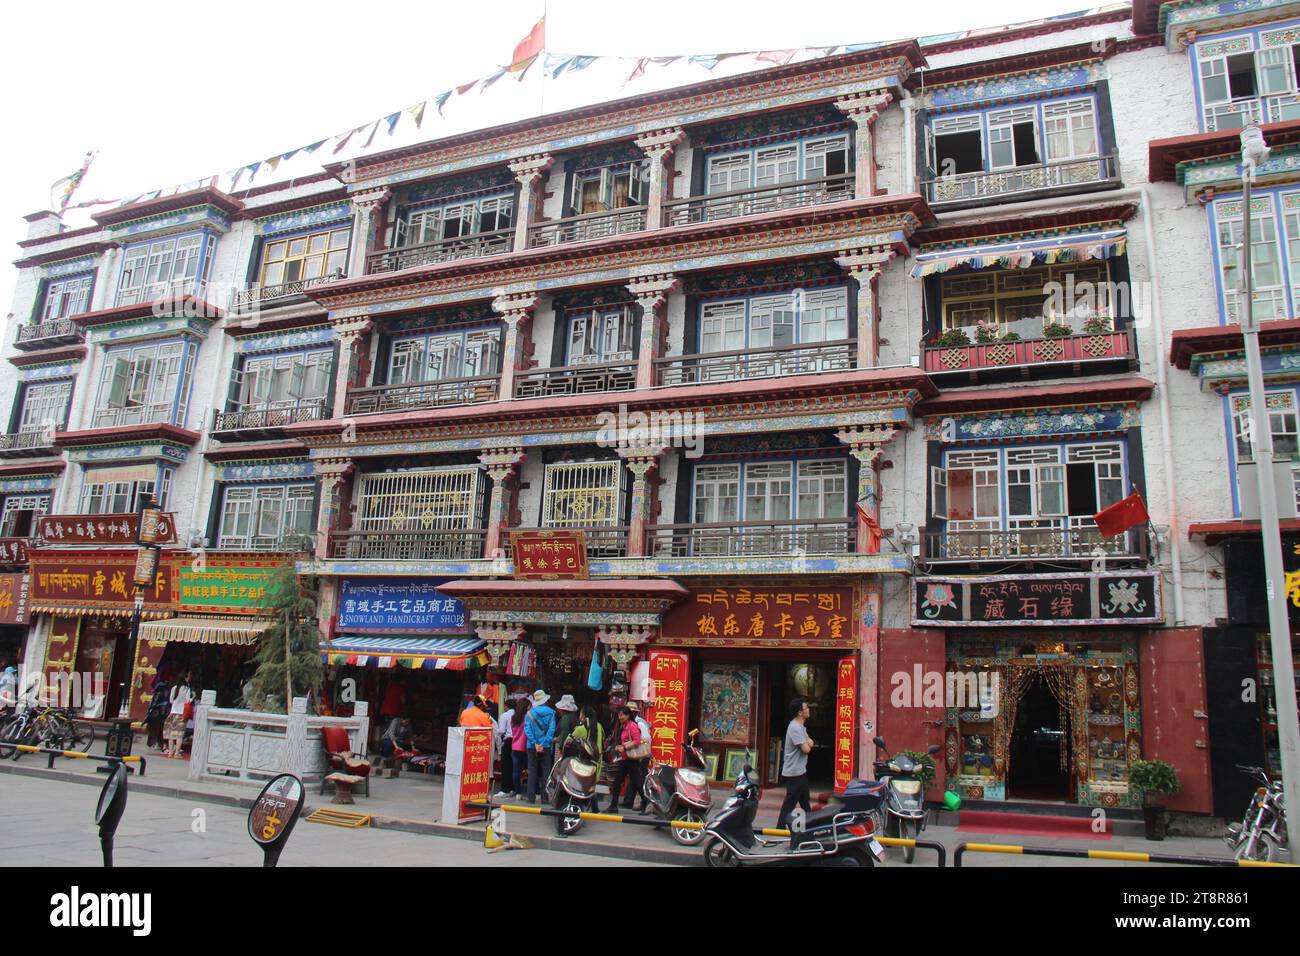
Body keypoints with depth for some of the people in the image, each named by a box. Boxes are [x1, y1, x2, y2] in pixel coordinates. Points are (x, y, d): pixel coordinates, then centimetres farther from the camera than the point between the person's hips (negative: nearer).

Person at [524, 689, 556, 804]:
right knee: (545, 772, 7)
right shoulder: (550, 712, -3)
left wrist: (535, 744, -11)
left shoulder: (530, 713, 0)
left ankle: (531, 797, 6)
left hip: (532, 747, 1)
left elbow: (527, 729, -8)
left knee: (532, 772, 7)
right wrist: (544, 744, -12)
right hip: (546, 747, -1)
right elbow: (551, 730, -10)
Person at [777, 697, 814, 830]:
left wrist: (807, 742, -12)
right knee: (790, 801, -6)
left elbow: (810, 743, 11)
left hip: (801, 770, 10)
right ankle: (780, 827, -1)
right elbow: (806, 749, -24)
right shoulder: (795, 727, -21)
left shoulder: (801, 726, 13)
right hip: (794, 771, -10)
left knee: (805, 800, 18)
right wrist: (807, 744, -2)